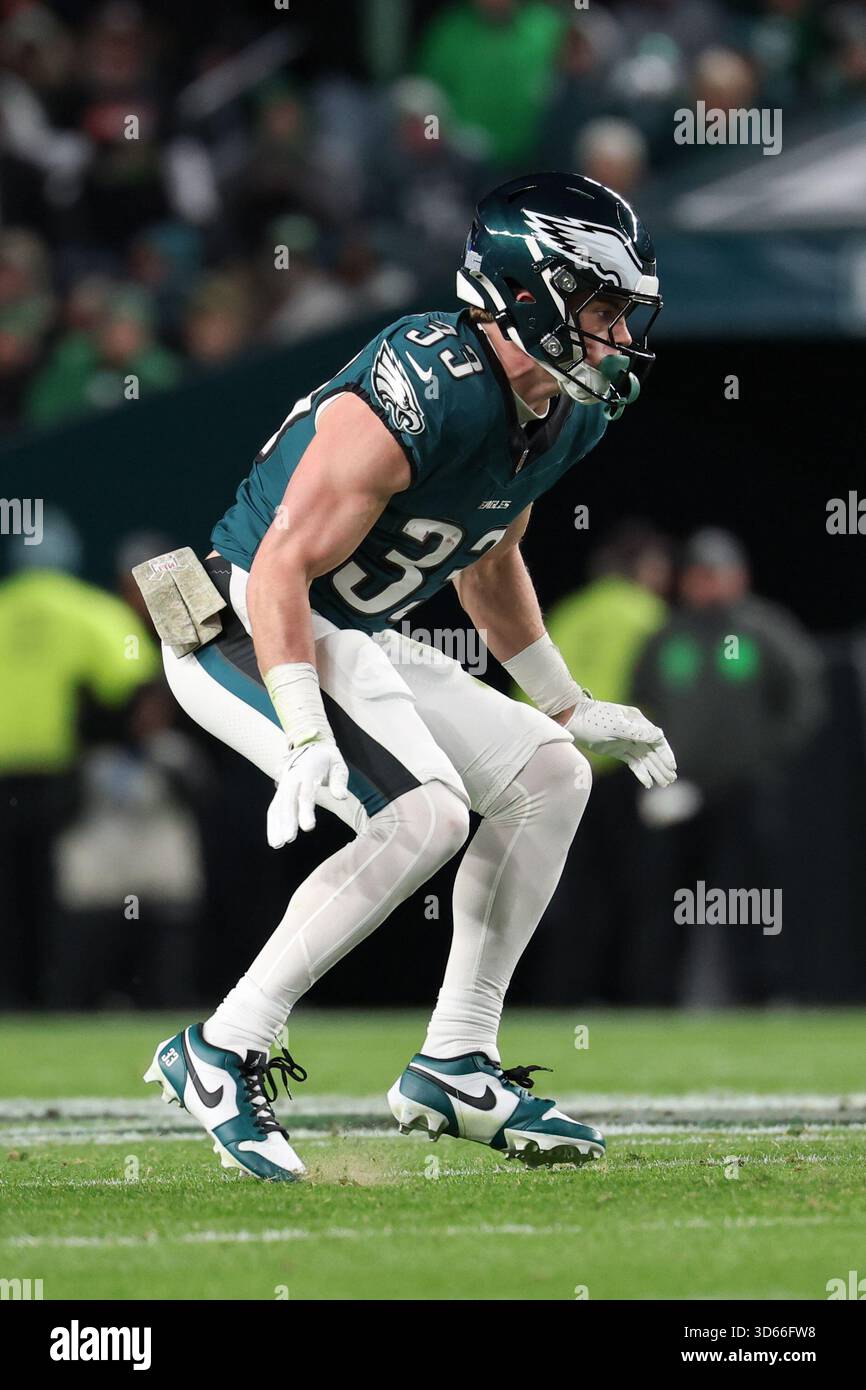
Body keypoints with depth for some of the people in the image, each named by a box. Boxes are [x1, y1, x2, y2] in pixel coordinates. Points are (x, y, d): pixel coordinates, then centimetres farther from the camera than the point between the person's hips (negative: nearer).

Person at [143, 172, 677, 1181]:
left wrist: (569, 706, 28)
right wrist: (308, 740, -33)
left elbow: (489, 562, 22)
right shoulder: (425, 398, -27)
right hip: (243, 624, -10)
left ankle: (455, 1064, 9)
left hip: (348, 640, 10)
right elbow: (284, 567, -26)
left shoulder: (567, 416, 3)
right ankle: (223, 1053, -17)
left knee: (548, 773, 7)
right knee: (424, 812, -25)